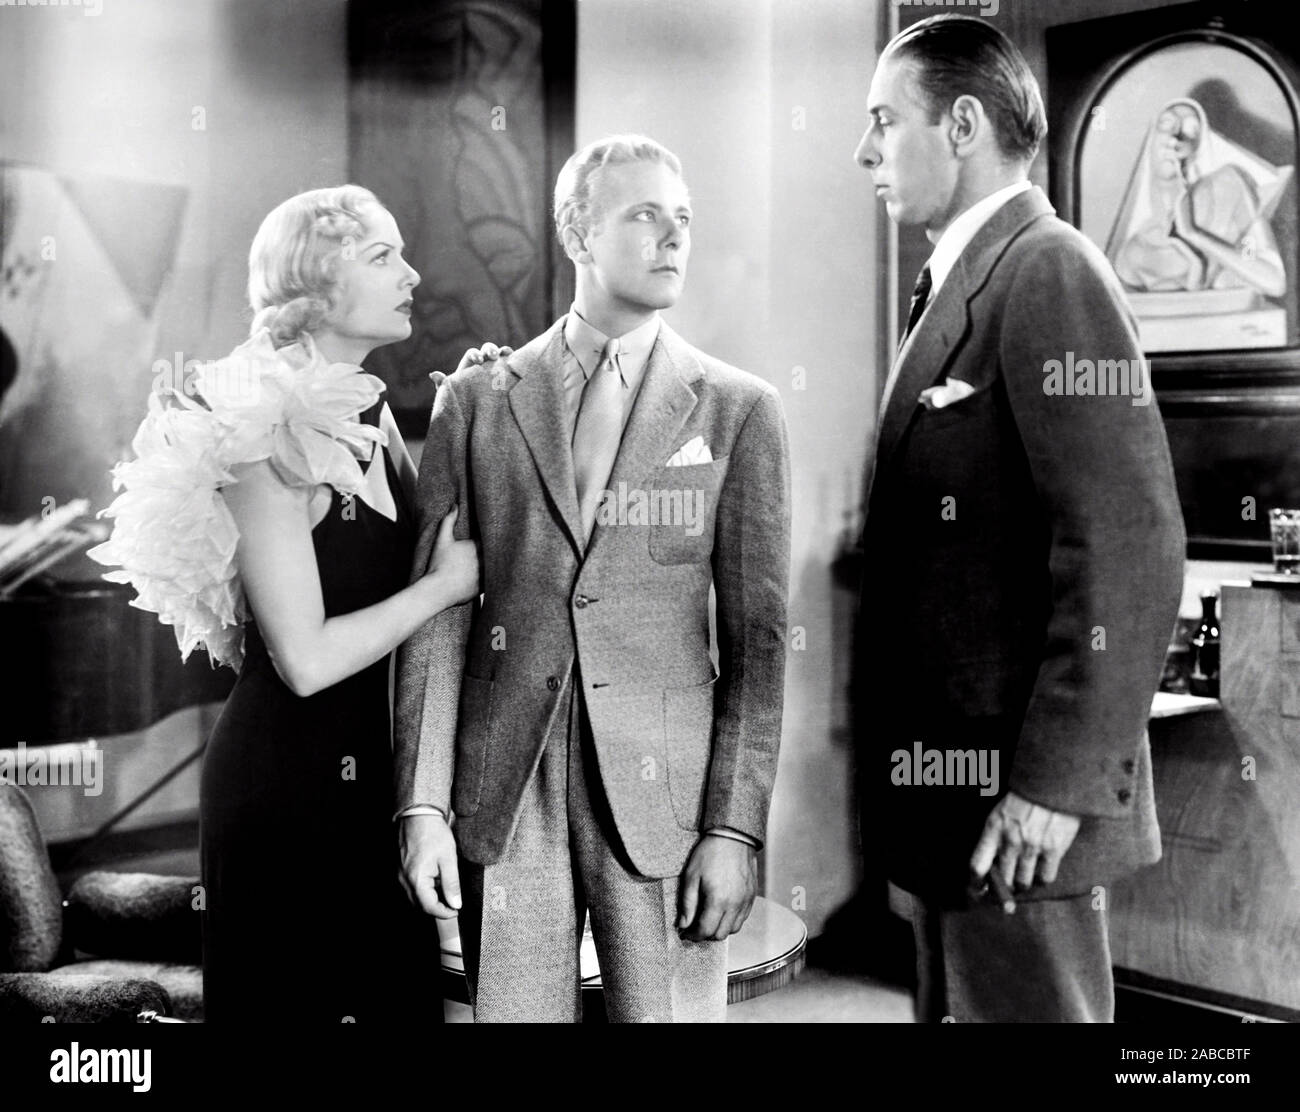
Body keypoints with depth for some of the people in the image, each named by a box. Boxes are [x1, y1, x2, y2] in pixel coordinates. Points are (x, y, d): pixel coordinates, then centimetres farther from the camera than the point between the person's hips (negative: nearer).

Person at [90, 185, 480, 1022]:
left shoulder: (368, 413, 7)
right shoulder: (266, 435, -17)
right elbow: (306, 659, -22)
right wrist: (444, 584, -14)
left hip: (373, 764, 8)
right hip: (288, 774, -8)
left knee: (387, 989, 16)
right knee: (294, 994, 7)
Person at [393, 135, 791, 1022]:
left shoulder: (739, 410, 4)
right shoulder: (477, 402, 7)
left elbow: (757, 636, 1)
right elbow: (439, 610, 4)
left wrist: (736, 828, -6)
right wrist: (422, 805, -2)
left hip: (662, 783, -1)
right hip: (504, 783, 1)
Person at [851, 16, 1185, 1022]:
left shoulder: (1048, 271, -12)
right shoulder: (962, 285, 16)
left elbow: (1127, 546, -20)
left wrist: (1057, 782, -20)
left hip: (1021, 803, -9)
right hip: (953, 791, 9)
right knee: (960, 1007, 18)